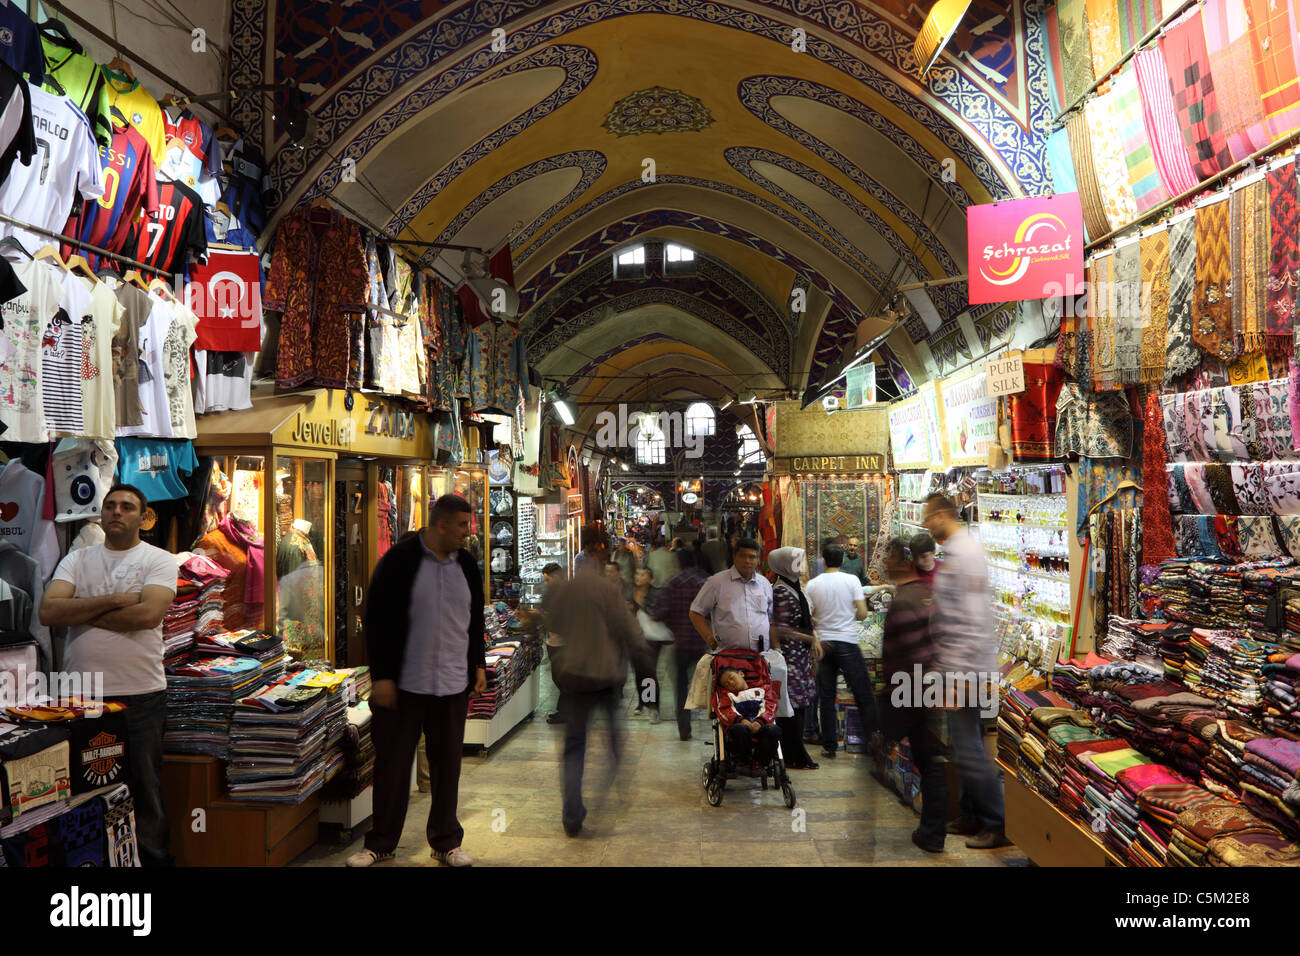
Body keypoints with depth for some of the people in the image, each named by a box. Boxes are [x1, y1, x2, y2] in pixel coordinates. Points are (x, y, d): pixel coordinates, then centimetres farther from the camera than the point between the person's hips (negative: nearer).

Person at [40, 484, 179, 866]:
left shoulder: (159, 560, -2)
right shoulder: (76, 560, 8)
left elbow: (148, 615, -18)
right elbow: (48, 611, -7)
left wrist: (81, 612, -8)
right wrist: (115, 600, -15)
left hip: (140, 695, -3)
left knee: (144, 790, 7)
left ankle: (155, 859, 22)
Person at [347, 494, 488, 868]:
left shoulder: (467, 564, 6)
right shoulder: (399, 560, -9)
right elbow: (377, 619, -8)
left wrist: (478, 664, 14)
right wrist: (381, 675, -10)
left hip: (453, 683, 4)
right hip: (402, 682, -4)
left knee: (447, 764, 12)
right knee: (392, 763, 8)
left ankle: (446, 842, 26)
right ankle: (380, 844, 26)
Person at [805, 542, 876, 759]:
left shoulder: (812, 585, 1)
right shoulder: (851, 580, -3)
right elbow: (862, 614, -7)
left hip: (823, 643, 2)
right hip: (847, 643, -2)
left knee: (827, 697, 8)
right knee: (863, 694, 7)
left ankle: (829, 745, 11)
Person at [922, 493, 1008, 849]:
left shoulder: (964, 553, -17)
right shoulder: (955, 550, 13)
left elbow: (973, 620, -22)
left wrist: (959, 676, -22)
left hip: (966, 670, -10)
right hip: (957, 668, 10)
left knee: (968, 752, -3)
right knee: (967, 748, 17)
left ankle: (998, 825, 9)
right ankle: (972, 817, 28)